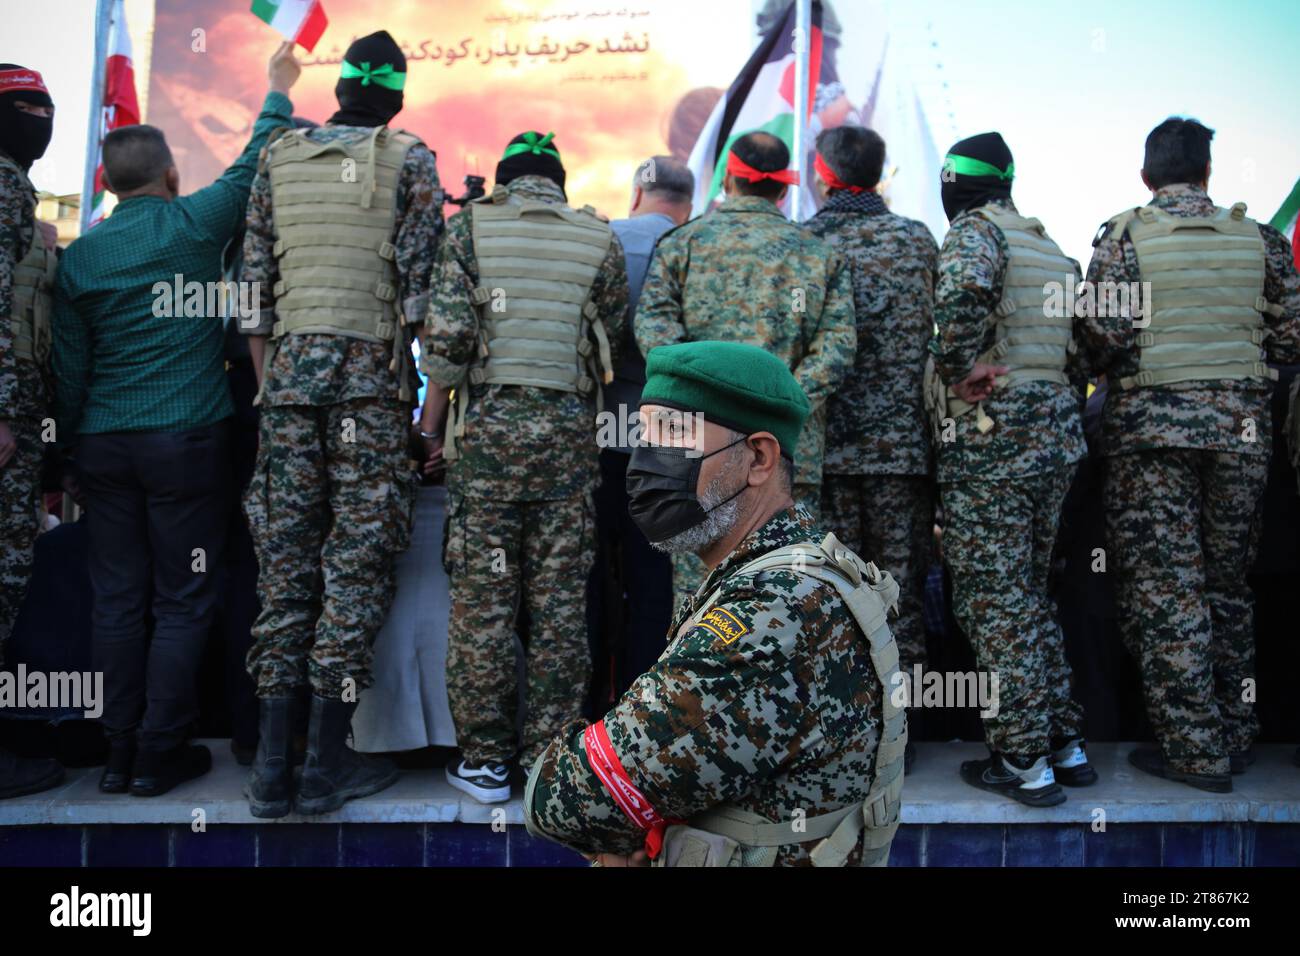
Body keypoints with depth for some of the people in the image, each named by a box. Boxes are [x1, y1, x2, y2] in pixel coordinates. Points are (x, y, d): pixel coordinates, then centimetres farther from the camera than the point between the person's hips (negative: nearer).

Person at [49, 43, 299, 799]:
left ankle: (120, 753, 16)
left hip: (104, 445, 4)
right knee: (183, 601, 3)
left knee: (120, 600, 9)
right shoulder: (194, 225, -2)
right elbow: (253, 168, 13)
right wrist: (278, 92, 27)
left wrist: (66, 454, 17)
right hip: (187, 439, -4)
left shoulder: (80, 256, 7)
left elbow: (68, 368, 9)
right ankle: (160, 756, 8)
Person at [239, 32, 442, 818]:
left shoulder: (279, 156, 15)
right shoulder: (410, 158, 4)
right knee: (357, 563, 0)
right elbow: (421, 282, -5)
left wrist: (267, 381, 16)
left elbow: (254, 283, 12)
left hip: (290, 371, 4)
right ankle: (326, 765, 5)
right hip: (373, 373, -3)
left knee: (286, 561, 7)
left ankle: (273, 766, 10)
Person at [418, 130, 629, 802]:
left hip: (487, 425, -1)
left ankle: (485, 762, 12)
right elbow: (612, 347, 8)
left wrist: (430, 422, 3)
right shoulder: (600, 239, 11)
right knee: (560, 604, 7)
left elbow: (447, 333, -6)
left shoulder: (470, 226, 5)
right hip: (569, 430, 2)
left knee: (481, 599, 5)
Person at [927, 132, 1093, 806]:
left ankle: (1023, 760, 6)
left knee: (993, 601, -1)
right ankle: (1065, 743, 23)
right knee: (1030, 593, 17)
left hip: (989, 444, -8)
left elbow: (963, 292, -30)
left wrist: (958, 369, -19)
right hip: (1056, 439, 9)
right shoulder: (1052, 249, 20)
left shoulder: (974, 231, -7)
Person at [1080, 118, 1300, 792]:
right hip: (1242, 424, 4)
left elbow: (1105, 337, -13)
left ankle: (1195, 750, 4)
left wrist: (1096, 367, 9)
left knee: (1164, 589, 1)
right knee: (1227, 584, 14)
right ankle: (1234, 740, 23)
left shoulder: (1125, 234, -3)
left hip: (1151, 423, -4)